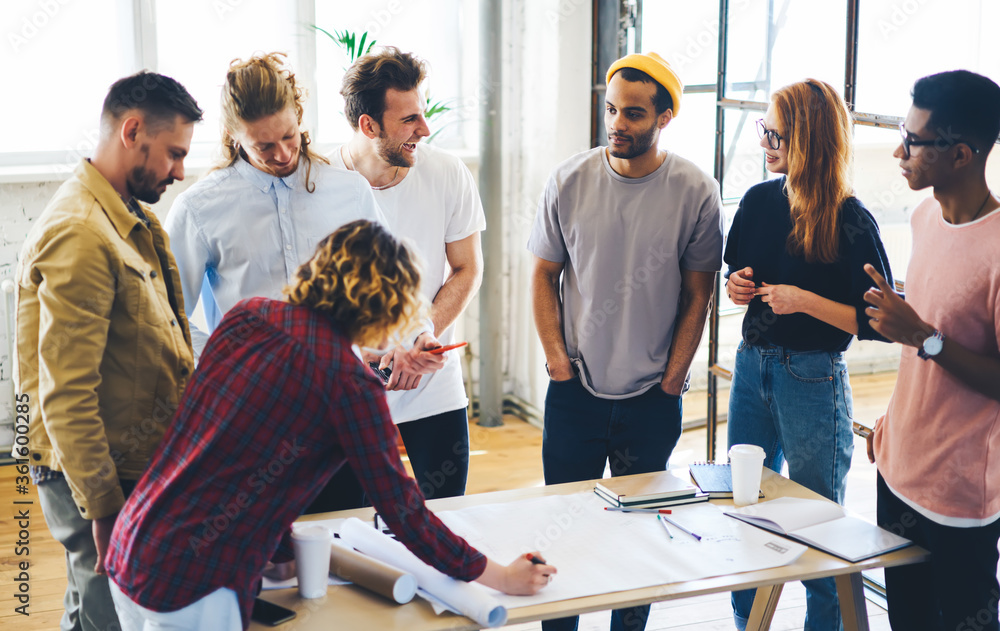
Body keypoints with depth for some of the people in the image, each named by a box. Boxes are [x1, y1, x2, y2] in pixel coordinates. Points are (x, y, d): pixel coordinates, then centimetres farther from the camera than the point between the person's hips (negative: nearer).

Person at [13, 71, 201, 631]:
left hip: (142, 462, 9)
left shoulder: (133, 221, 11)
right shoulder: (79, 235, -22)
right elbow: (66, 396, -24)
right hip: (105, 480, -9)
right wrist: (102, 509, -21)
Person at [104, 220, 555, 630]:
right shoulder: (349, 381, -16)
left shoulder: (246, 316, 4)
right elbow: (402, 511, -10)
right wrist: (499, 577, 2)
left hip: (127, 551, 8)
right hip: (190, 589, -8)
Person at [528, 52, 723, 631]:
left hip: (654, 396, -1)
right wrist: (557, 359, -3)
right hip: (576, 388, 1)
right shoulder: (570, 181, -4)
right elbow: (545, 276, 4)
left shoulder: (696, 192, -7)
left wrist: (672, 377, -4)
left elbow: (698, 295, -1)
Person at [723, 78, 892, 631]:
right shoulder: (759, 201, 3)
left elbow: (878, 322, -14)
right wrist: (737, 285, -3)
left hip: (813, 381, -6)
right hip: (751, 366, 6)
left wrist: (806, 301, -21)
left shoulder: (851, 222, -14)